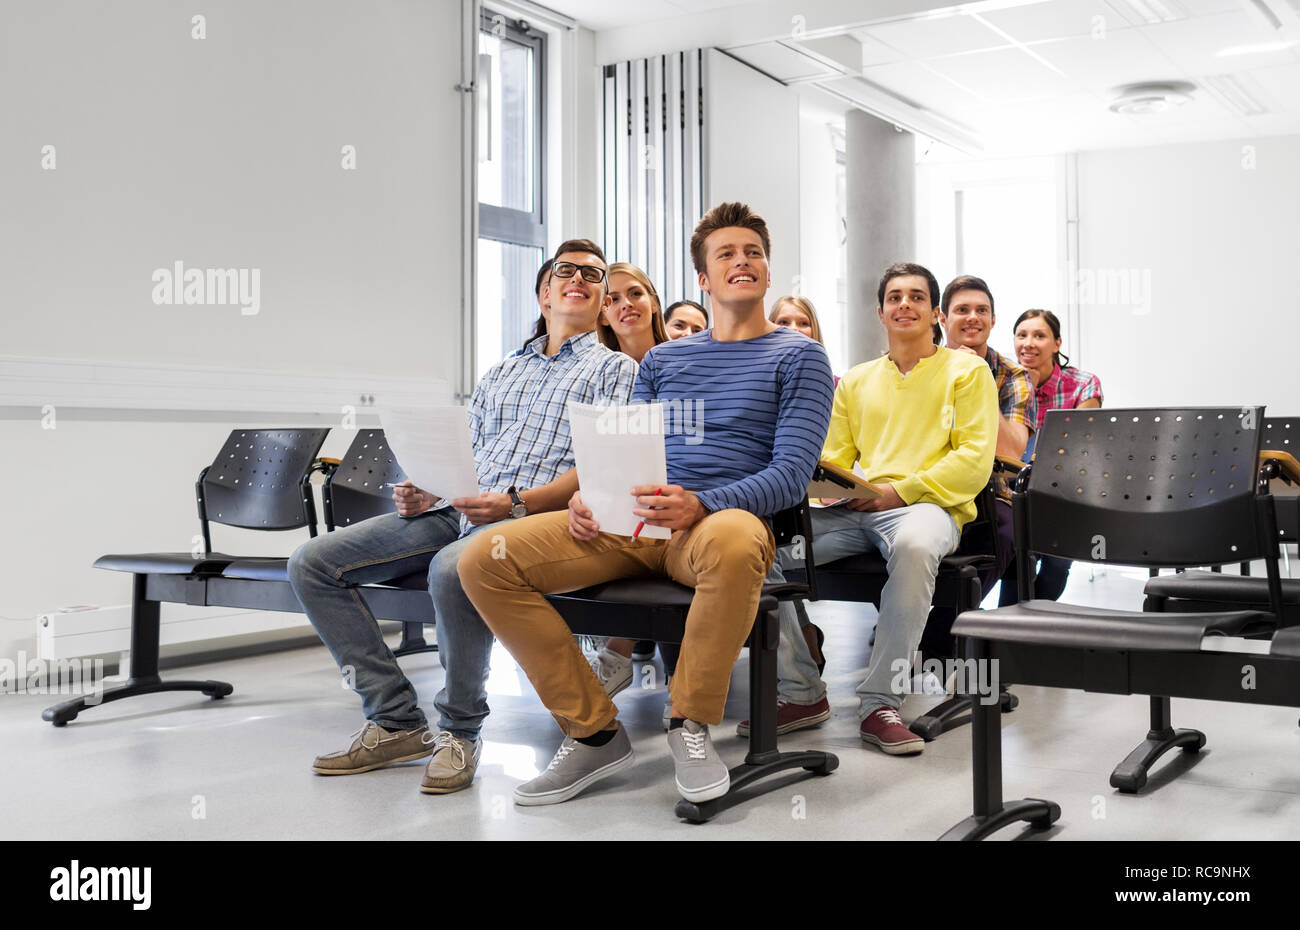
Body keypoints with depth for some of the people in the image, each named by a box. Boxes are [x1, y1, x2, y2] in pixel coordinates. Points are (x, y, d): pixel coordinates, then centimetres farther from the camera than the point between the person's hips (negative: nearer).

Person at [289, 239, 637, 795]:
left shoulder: (616, 369, 10)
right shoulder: (501, 373, 29)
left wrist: (516, 502, -17)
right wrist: (422, 493, 2)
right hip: (456, 510, 7)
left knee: (453, 567, -41)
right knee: (313, 562, -9)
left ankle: (459, 729, -17)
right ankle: (396, 721, -6)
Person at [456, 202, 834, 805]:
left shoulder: (797, 356, 10)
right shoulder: (662, 359, 25)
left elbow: (792, 474, -2)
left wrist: (700, 504, -21)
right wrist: (589, 499, -5)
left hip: (726, 516, -4)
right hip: (636, 524, 5)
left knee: (733, 542, -44)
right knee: (484, 560, -16)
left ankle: (690, 722, -19)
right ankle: (593, 731, -8)